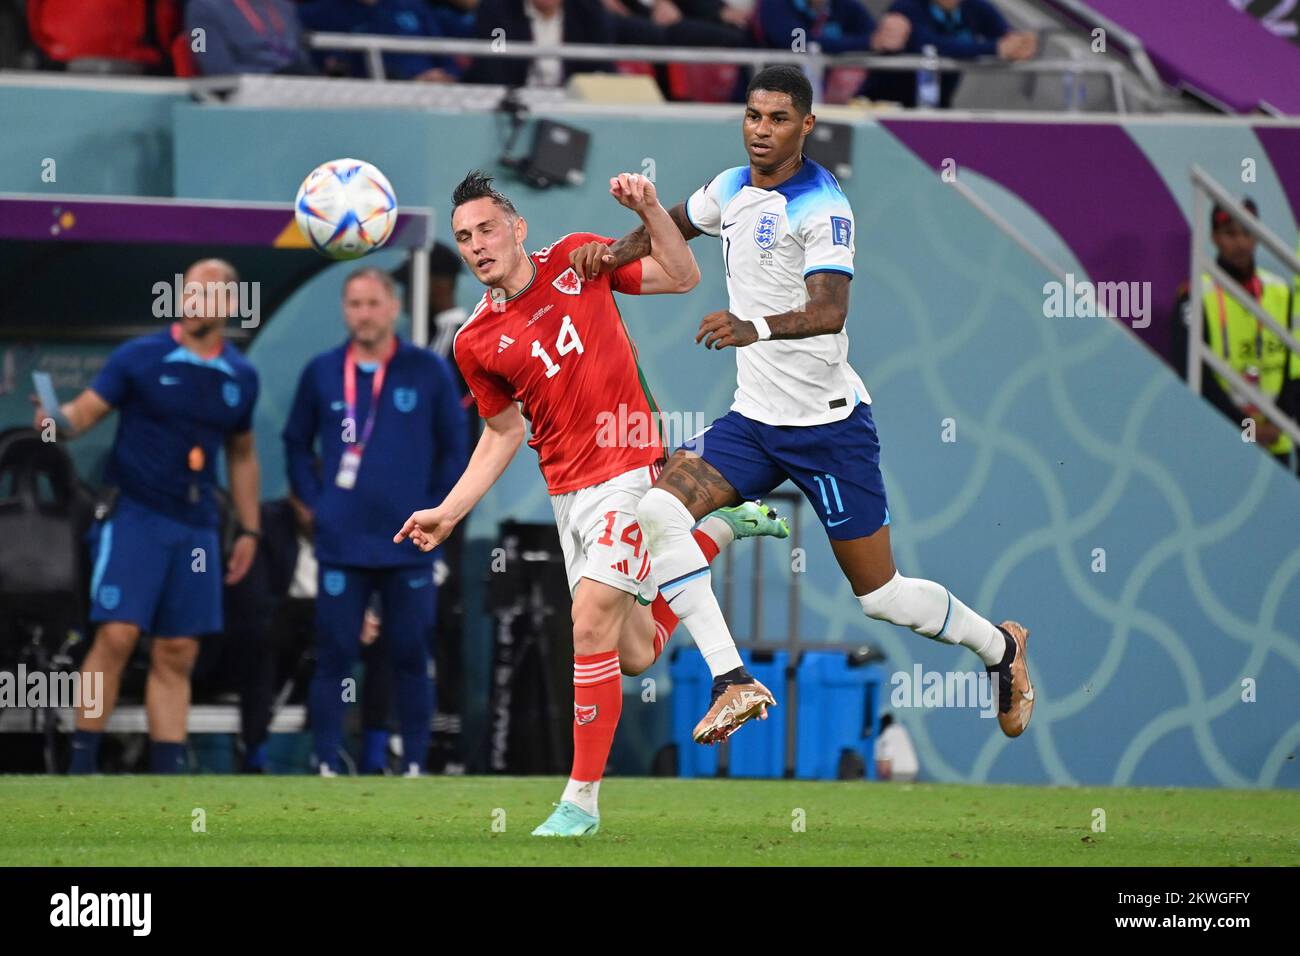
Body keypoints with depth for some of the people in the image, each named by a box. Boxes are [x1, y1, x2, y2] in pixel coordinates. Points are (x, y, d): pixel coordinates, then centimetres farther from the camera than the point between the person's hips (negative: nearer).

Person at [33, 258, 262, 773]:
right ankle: (81, 761, -9)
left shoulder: (241, 377, 9)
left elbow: (241, 454, 21)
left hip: (195, 525, 4)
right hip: (134, 515, -4)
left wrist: (248, 529, 19)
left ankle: (167, 771, 8)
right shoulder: (140, 358, -3)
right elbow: (86, 410, -9)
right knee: (117, 635, -15)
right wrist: (57, 419, -31)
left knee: (177, 654, 4)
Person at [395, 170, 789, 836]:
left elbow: (682, 277, 5)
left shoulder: (577, 259, -3)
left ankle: (581, 800, -12)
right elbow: (503, 430, 13)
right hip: (568, 491, 4)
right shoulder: (475, 343, 1)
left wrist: (649, 211, -12)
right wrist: (450, 512, 5)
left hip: (629, 470, -4)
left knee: (591, 620, -20)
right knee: (636, 654, 9)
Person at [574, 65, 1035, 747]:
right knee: (659, 510, -19)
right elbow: (673, 226, 27)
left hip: (827, 423, -6)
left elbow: (829, 310, -31)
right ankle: (733, 682, -20)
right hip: (752, 420, 6)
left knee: (879, 595, 1)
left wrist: (755, 327, -49)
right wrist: (617, 251, 6)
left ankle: (1000, 646, 30)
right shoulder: (732, 190, 6)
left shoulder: (822, 208, -17)